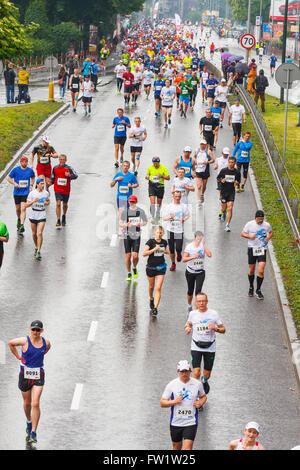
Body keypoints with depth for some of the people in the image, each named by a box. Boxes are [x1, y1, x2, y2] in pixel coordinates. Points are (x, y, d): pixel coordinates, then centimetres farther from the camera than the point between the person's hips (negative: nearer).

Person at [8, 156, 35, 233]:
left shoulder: (30, 170, 0)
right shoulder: (15, 170, -5)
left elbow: (33, 177, 20)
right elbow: (9, 178, 3)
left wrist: (31, 185, 4)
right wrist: (14, 183, -15)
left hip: (26, 193, -1)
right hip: (17, 192, 1)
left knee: (23, 209, -14)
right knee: (18, 209, 14)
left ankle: (22, 225, -19)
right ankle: (19, 219, 45)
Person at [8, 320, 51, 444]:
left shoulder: (45, 342, -5)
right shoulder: (25, 341, -14)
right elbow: (10, 343, 4)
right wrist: (18, 356, 2)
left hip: (38, 376, 0)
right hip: (25, 375, 0)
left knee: (35, 404, -11)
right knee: (27, 403, 16)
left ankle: (33, 433, -8)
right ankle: (28, 422, 47)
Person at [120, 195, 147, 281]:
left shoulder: (141, 211, 2)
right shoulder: (125, 211, 2)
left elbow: (145, 222, 13)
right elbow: (120, 223, 6)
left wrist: (141, 224, -10)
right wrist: (125, 225, -17)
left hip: (136, 236, -1)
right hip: (127, 236, 1)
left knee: (135, 256, -9)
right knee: (128, 256, 1)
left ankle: (135, 268, 22)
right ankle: (129, 273, 18)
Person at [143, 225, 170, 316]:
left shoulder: (164, 242, 3)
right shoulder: (150, 241, -10)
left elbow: (168, 251, 22)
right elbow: (144, 253, -17)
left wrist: (165, 251, 0)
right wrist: (154, 249, -23)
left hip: (161, 268, 1)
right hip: (151, 267, -1)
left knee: (158, 288, -10)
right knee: (151, 286, 16)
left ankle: (155, 307, -12)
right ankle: (151, 299, 47)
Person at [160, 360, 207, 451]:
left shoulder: (197, 384, 0)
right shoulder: (172, 385, -4)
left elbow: (203, 396, 18)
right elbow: (162, 403, -1)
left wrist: (200, 403, -4)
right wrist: (174, 401, -18)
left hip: (191, 423, -1)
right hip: (175, 422, 1)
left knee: (188, 447, -13)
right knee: (177, 447, 15)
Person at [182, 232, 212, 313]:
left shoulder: (203, 245, -5)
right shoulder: (189, 247, -7)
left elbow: (209, 255, -20)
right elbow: (184, 259, -12)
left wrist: (204, 244, -22)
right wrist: (193, 257, -28)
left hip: (200, 272, 0)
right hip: (190, 272, 0)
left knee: (198, 291, -11)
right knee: (190, 291, 13)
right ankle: (189, 305, 38)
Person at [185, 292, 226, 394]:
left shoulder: (213, 314, -5)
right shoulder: (192, 314, 0)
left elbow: (223, 329, 1)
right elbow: (189, 322, 23)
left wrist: (216, 328, -20)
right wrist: (187, 328, 0)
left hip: (210, 347, 0)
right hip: (196, 347, 0)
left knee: (207, 373, 11)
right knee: (196, 372, -14)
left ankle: (204, 380, 46)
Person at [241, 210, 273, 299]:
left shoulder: (267, 225, -2)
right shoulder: (250, 224, -5)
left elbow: (271, 232, 18)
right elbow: (242, 233, 3)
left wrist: (268, 238, -1)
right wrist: (249, 236, -16)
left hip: (262, 249, 0)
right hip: (252, 248, 0)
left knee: (261, 271, -10)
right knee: (251, 270, 10)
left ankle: (258, 290, 6)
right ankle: (251, 287, 34)